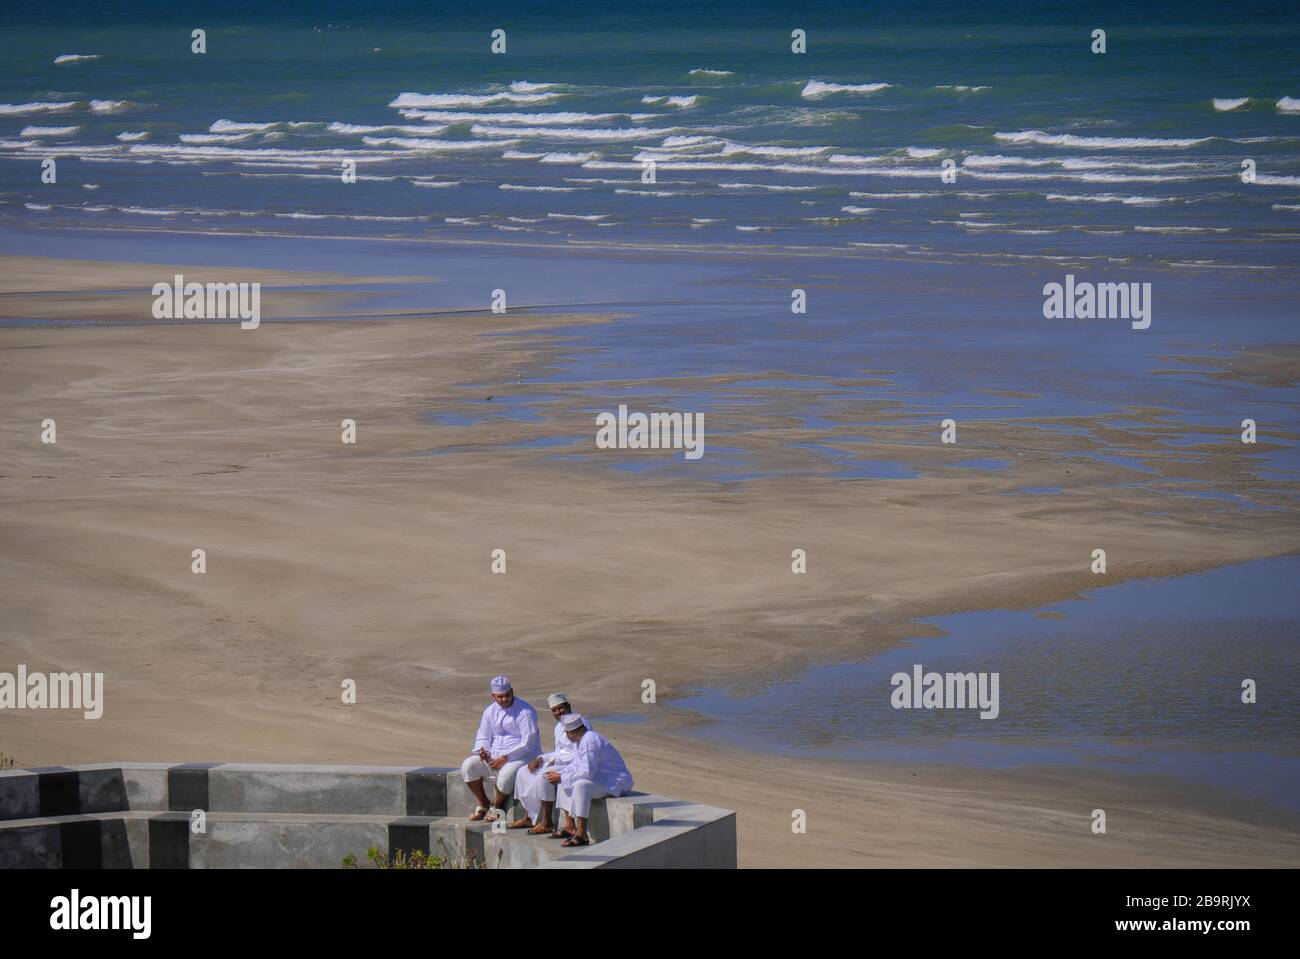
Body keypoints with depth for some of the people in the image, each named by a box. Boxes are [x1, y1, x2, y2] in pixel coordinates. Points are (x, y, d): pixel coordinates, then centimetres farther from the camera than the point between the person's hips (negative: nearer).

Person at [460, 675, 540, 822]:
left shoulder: (525, 712, -11)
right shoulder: (491, 711, 10)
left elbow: (528, 743, -16)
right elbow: (483, 737, 18)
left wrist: (505, 758, -19)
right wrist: (482, 751, -7)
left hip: (522, 757, -6)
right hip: (494, 756, 6)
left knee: (506, 775, -36)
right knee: (468, 766, -14)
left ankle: (496, 807, -7)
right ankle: (483, 805, 0)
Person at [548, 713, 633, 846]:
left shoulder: (589, 741, -25)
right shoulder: (582, 739, 8)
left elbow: (587, 772, -29)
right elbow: (576, 765, 20)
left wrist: (562, 778, -19)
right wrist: (559, 774, 3)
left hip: (615, 781, -11)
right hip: (600, 777, 11)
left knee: (580, 785, -35)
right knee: (564, 782, 14)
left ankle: (581, 835, -34)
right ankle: (570, 826, 13)